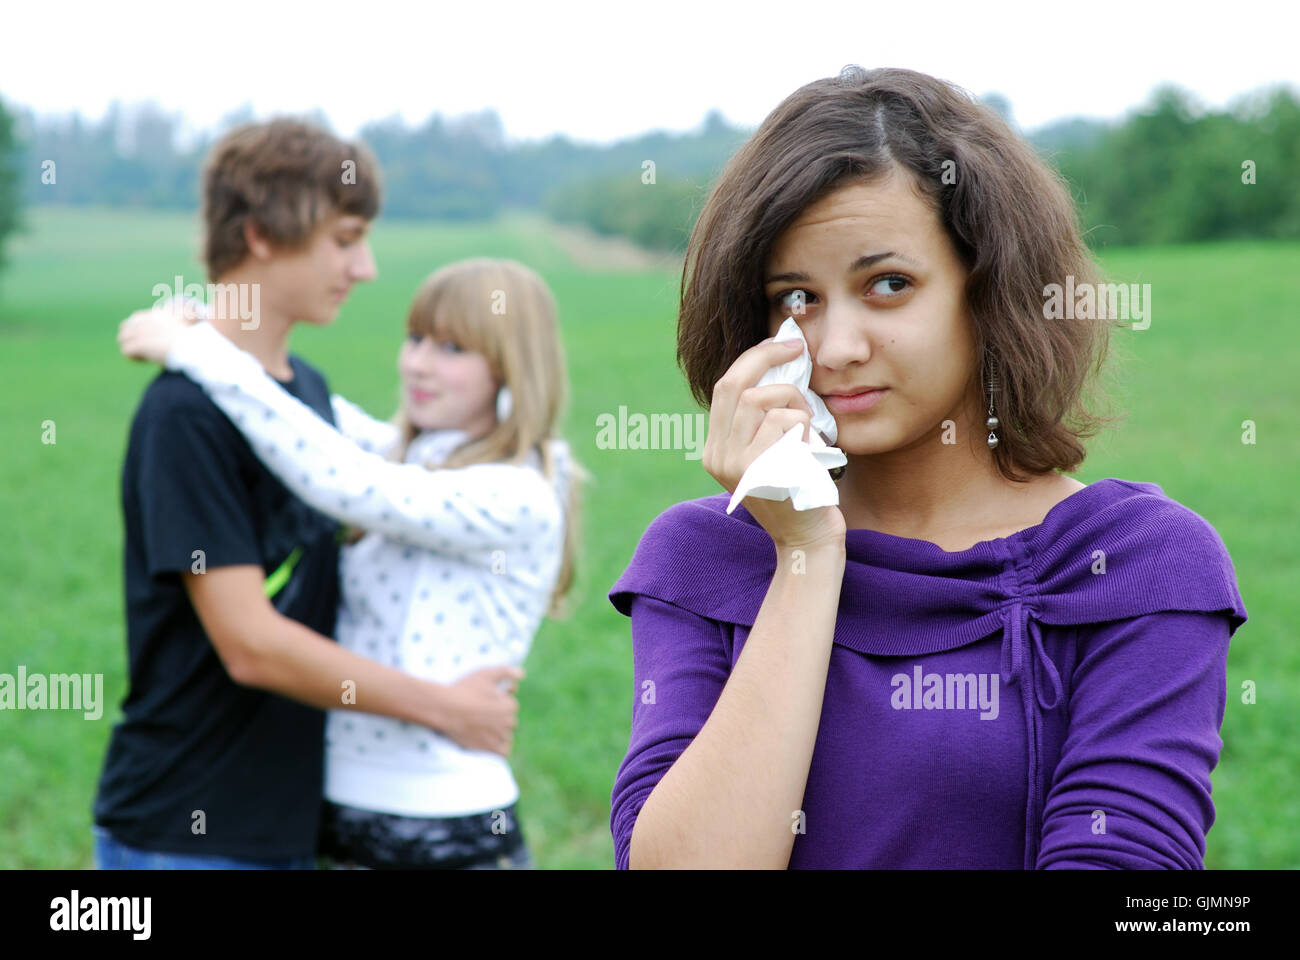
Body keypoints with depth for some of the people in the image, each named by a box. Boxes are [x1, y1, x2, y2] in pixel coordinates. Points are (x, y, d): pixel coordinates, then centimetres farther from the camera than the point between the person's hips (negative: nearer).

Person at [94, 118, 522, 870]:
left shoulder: (311, 391, 9)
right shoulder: (185, 413, -18)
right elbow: (251, 643, -21)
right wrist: (444, 707, -13)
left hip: (289, 826, 8)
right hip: (182, 837, -8)